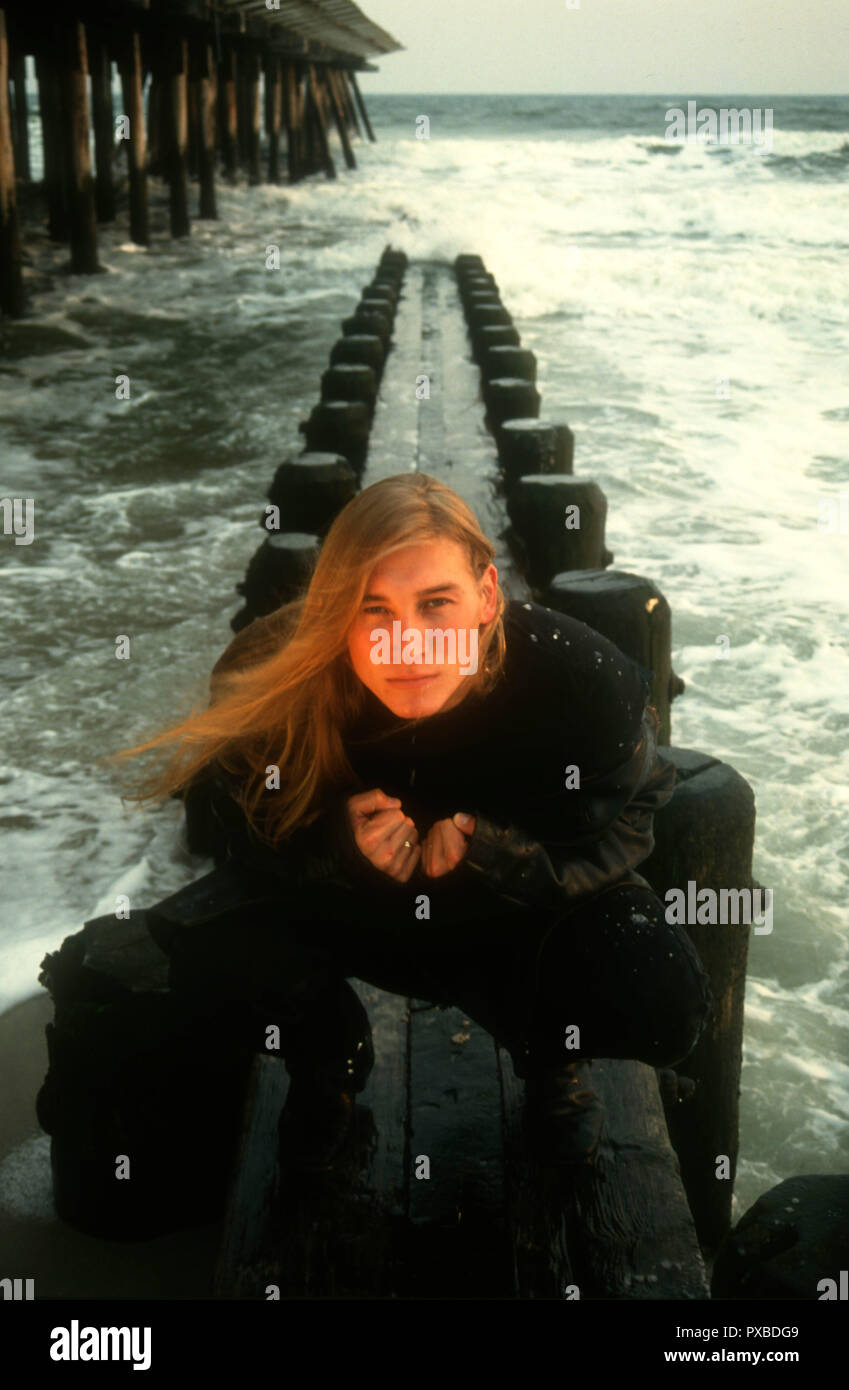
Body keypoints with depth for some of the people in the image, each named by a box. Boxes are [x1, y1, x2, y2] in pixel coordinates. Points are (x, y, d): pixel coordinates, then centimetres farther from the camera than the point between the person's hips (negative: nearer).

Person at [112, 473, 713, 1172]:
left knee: (665, 1008, -27)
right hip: (343, 908, 1)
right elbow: (226, 830, -13)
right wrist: (337, 848, -35)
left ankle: (552, 1059, 14)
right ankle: (328, 1053, 13)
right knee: (182, 943, -24)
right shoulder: (272, 678, -28)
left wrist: (491, 853, -33)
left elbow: (621, 834, -14)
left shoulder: (584, 681, -30)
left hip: (531, 906, 0)